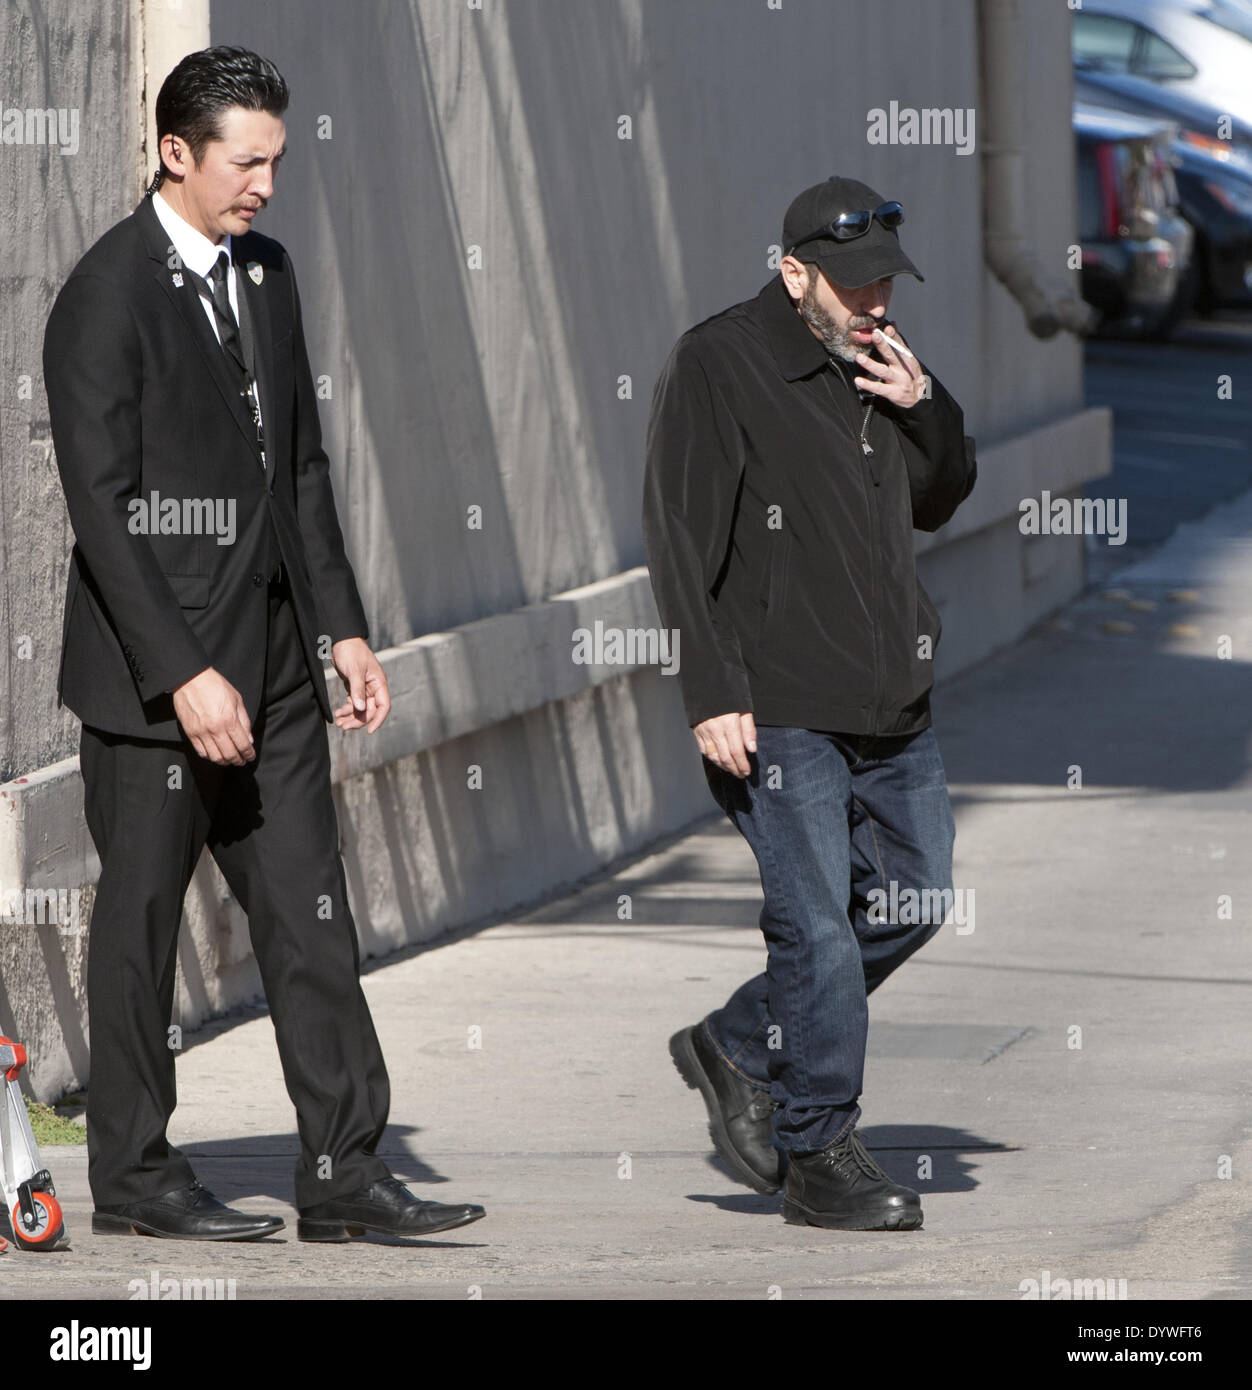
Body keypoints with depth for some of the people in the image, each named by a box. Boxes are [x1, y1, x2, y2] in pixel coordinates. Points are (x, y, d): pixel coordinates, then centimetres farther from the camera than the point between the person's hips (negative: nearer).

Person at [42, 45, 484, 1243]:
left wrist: (342, 627, 10)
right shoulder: (106, 297, -13)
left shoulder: (265, 273, 11)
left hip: (272, 664, 7)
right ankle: (132, 1176, 14)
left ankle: (343, 1169, 4)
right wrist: (184, 674, -21)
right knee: (142, 918, 4)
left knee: (309, 913, 3)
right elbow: (101, 505, -17)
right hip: (151, 670, -7)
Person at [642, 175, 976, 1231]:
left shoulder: (876, 364, 14)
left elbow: (939, 503, 23)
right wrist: (714, 694, -17)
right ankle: (820, 1154, 2)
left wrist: (925, 410, 2)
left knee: (915, 897, 11)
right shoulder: (718, 364, -8)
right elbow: (680, 539, -11)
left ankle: (739, 1049, 26)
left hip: (894, 706, 8)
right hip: (780, 709, -8)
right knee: (817, 925, -9)